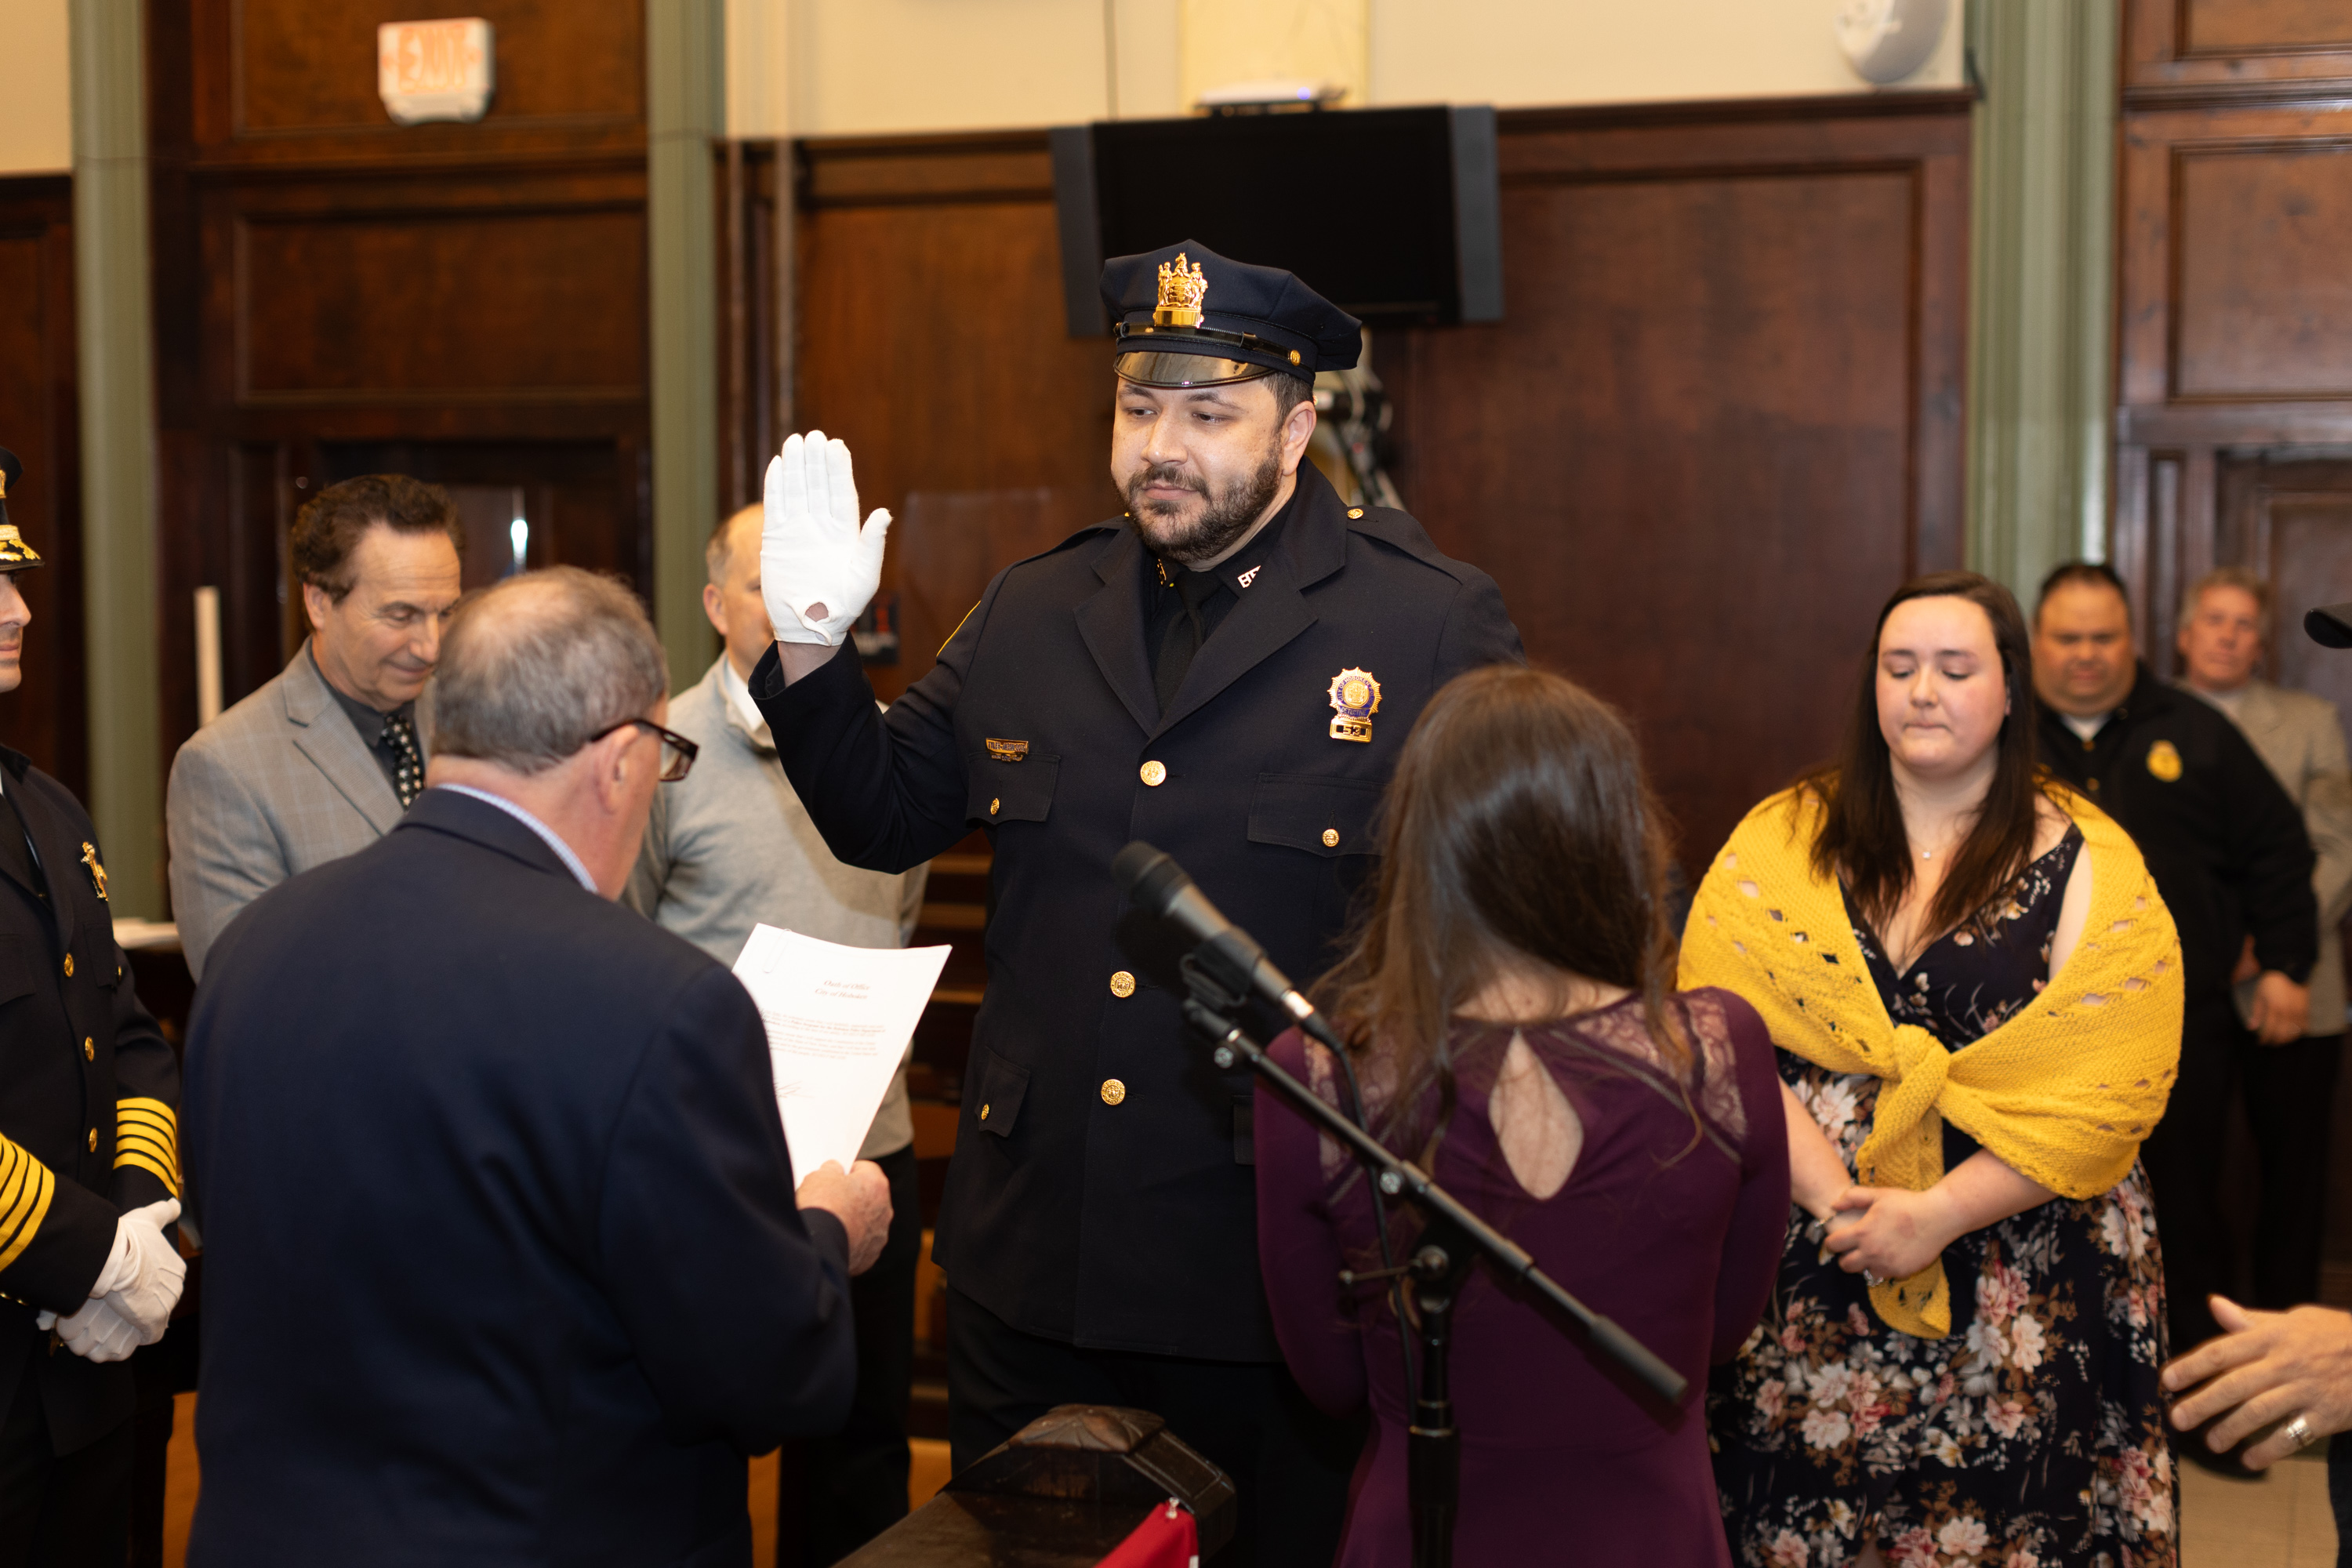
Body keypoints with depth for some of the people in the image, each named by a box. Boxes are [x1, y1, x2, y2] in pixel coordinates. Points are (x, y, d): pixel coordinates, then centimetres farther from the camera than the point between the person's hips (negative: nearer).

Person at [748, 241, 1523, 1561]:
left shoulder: (1438, 625, -6)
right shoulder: (1033, 614, 8)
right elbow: (885, 820, 13)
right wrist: (813, 647, -3)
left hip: (1279, 1286, -4)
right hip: (1032, 1265, 5)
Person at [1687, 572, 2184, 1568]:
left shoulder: (2088, 866, 1)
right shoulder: (1779, 843, 5)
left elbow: (2106, 1095, -8)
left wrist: (1940, 1212, -17)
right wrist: (1834, 1197, -17)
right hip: (1798, 1284, 1)